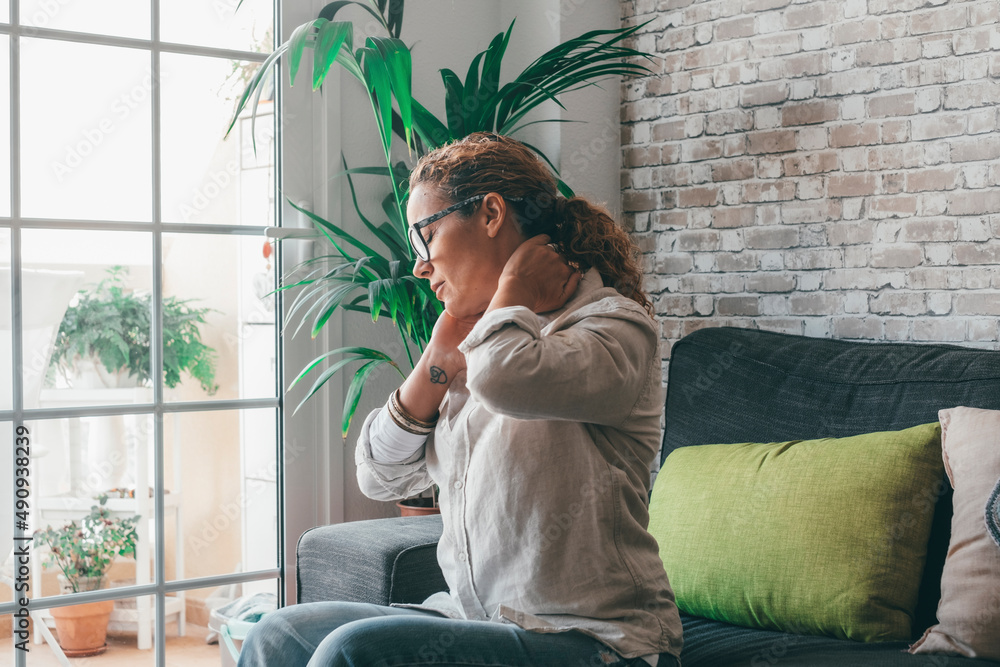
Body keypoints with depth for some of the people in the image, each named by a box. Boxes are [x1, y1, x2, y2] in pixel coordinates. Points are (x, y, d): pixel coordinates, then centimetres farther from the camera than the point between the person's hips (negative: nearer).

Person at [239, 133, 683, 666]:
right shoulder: (474, 339, 14)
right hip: (472, 617, 7)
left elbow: (506, 377, -33)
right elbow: (381, 478, 13)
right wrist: (439, 361, 0)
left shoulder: (616, 324, -9)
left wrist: (513, 287, -10)